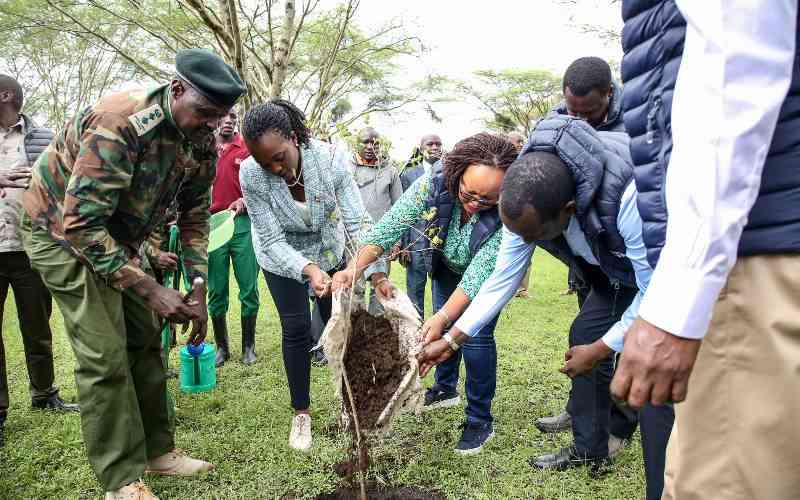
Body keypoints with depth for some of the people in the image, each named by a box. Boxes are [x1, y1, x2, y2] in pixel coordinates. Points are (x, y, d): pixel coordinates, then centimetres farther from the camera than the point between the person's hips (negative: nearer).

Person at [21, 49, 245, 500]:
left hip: (116, 236, 7)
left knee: (144, 341, 7)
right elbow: (80, 224, -34)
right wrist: (150, 289, -34)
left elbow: (195, 216, 0)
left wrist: (199, 288, -9)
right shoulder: (119, 124, -33)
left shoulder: (203, 144, -10)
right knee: (104, 356, -12)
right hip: (64, 232, -7)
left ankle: (158, 450, 19)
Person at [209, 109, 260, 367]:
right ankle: (221, 347, 19)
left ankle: (248, 346, 16)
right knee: (216, 291, 6)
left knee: (249, 289, 2)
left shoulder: (249, 148, 4)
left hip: (244, 223, -2)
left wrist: (245, 200, -16)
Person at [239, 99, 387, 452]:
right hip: (282, 256, -1)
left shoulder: (331, 158, -31)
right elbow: (272, 240, -27)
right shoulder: (251, 174, -30)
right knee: (296, 329, -4)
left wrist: (377, 272, -40)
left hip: (330, 250, 1)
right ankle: (301, 414, 14)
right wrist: (309, 270, -43)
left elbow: (358, 221, -30)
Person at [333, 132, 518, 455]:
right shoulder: (432, 186, -36)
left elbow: (479, 274, -43)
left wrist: (442, 317, -54)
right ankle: (446, 389, 40)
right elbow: (390, 226, -36)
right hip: (447, 266, 4)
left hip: (488, 273, -3)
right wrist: (355, 267, -51)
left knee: (477, 335, -12)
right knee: (444, 328, 14)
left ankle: (480, 421, 5)